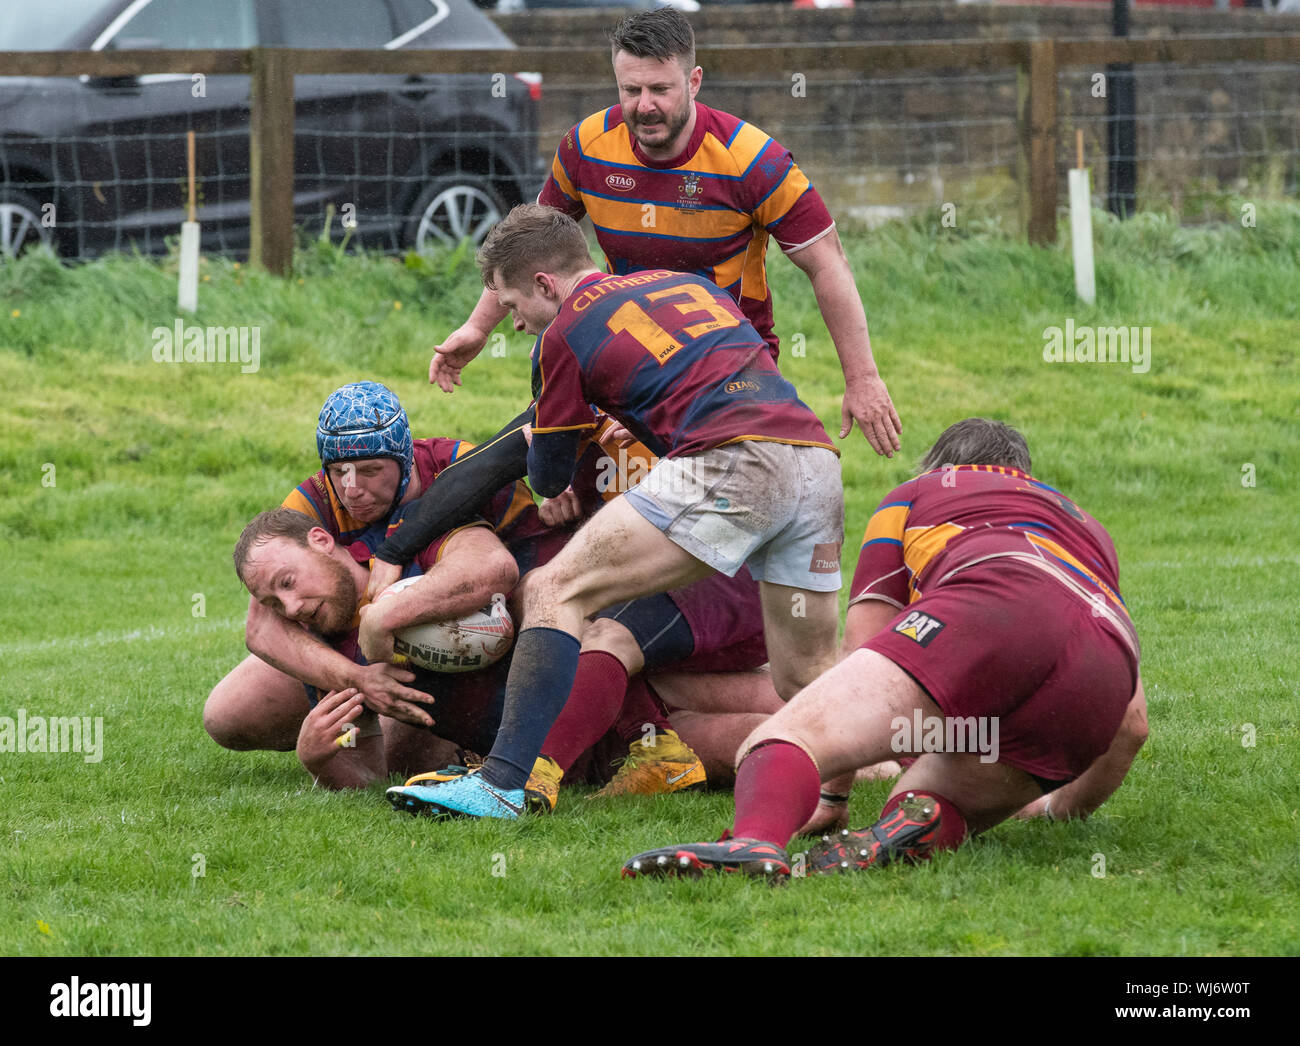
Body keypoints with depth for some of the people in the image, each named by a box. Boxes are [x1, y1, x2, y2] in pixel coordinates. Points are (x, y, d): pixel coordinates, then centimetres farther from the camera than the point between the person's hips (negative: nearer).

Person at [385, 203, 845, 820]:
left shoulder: (564, 334, 11)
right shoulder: (689, 284, 28)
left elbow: (548, 480, 20)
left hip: (729, 462, -7)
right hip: (817, 459, 7)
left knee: (555, 591, -4)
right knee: (804, 683, 19)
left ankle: (502, 784, -15)